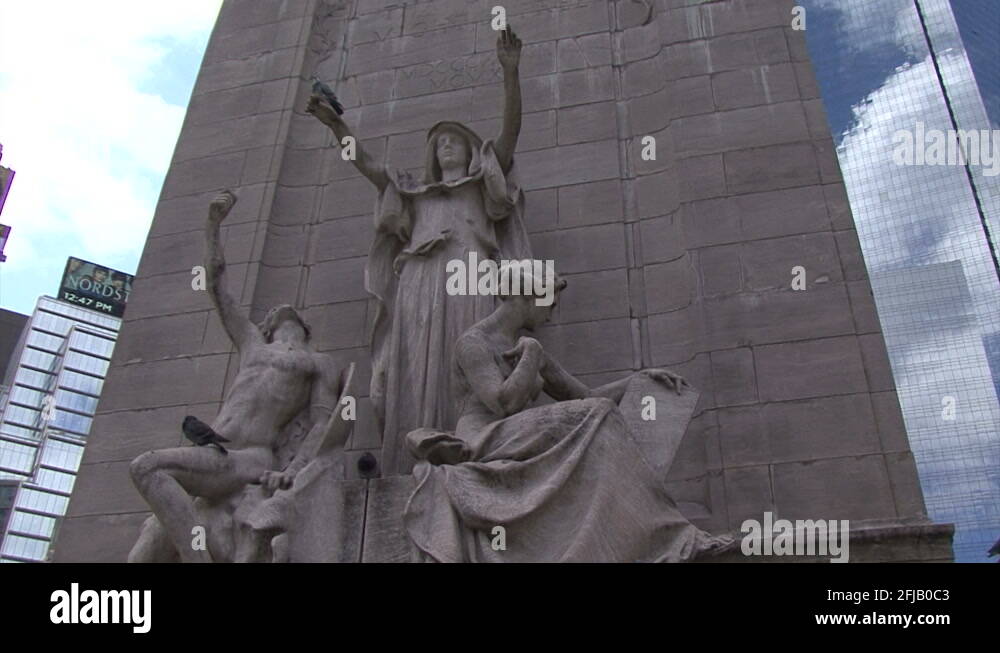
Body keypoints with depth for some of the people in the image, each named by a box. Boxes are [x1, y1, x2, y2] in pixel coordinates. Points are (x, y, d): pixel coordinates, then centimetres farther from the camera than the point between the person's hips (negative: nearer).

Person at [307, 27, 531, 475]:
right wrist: (336, 125, 16)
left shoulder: (483, 186, 25)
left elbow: (511, 129, 12)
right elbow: (366, 164, 28)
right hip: (419, 286, 3)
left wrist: (510, 73, 0)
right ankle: (415, 471, -19)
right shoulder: (416, 195, 34)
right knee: (417, 381, -12)